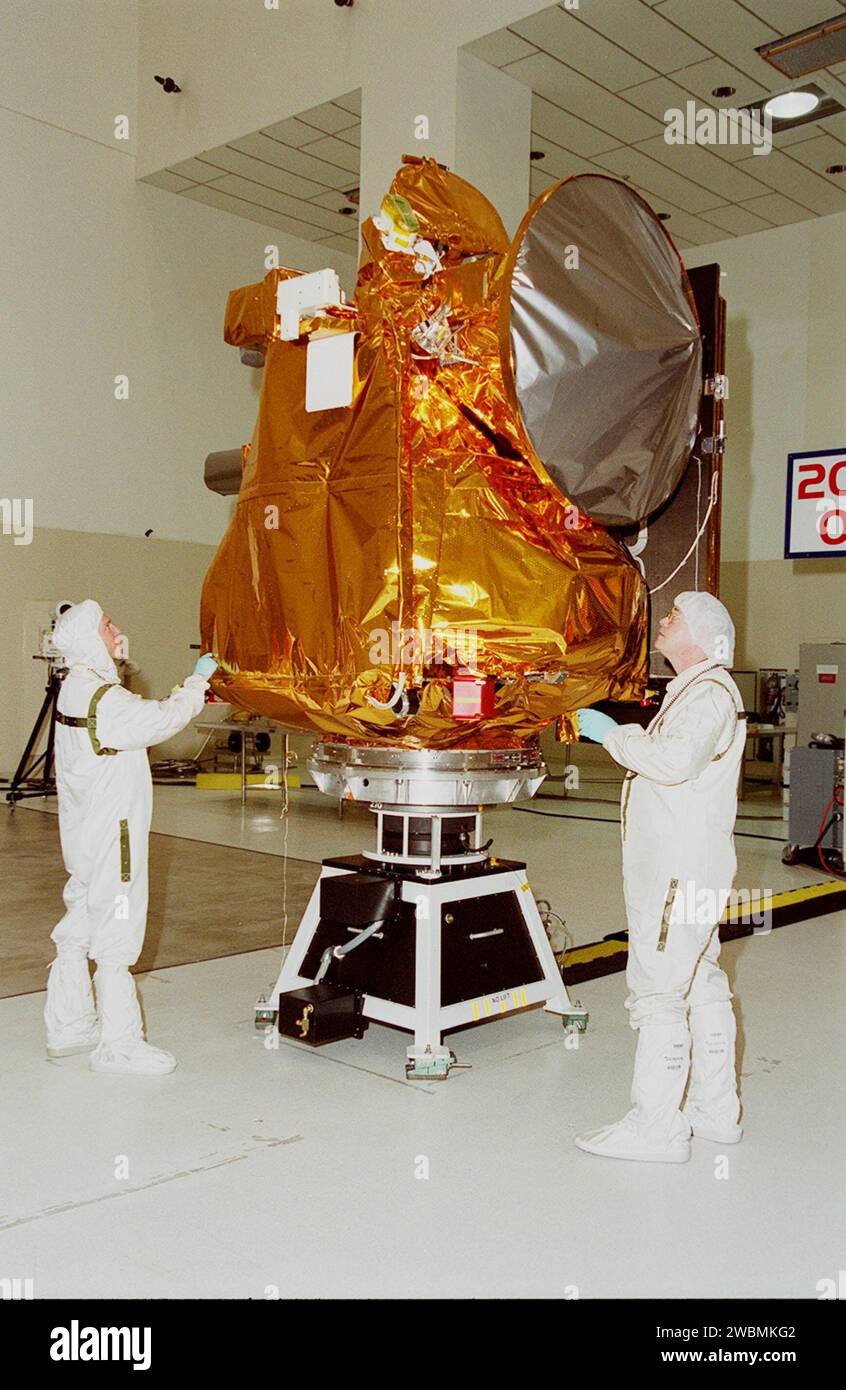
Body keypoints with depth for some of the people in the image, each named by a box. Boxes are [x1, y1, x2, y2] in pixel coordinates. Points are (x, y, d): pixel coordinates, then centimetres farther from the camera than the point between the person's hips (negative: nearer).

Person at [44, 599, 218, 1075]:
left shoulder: (77, 689, 11)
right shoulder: (102, 700, -21)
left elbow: (142, 720, 14)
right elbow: (162, 719, -18)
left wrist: (189, 695, 10)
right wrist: (198, 680, -4)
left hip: (86, 835, 10)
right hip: (111, 835, -10)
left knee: (80, 928, 17)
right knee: (115, 933, -2)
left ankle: (69, 1027, 29)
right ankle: (119, 1044, 7)